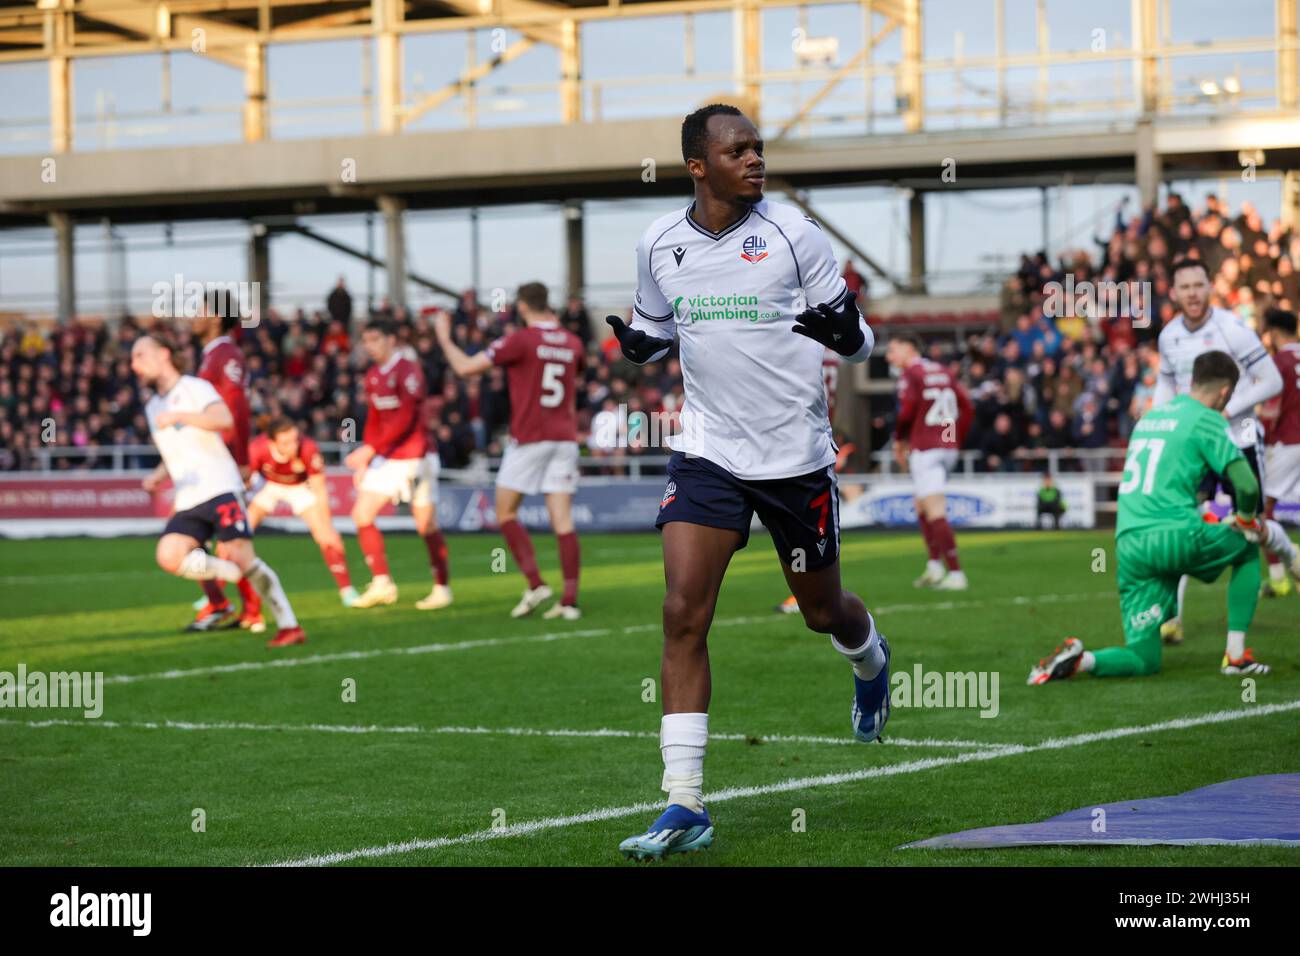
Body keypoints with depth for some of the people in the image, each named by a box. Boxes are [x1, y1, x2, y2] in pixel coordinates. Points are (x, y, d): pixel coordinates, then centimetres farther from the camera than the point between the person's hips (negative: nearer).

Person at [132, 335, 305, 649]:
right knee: (168, 556, -18)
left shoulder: (193, 387, -1)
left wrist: (178, 416, -24)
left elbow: (225, 419, -19)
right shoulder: (153, 407, 23)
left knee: (243, 559, -14)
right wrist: (157, 476, 15)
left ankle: (289, 626, -5)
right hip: (188, 502, 7)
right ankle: (232, 573, -1)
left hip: (220, 489, -7)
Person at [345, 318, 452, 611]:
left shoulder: (408, 372, -14)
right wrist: (364, 462, 9)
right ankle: (382, 584, 2)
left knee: (427, 525, -3)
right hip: (386, 460, 8)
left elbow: (404, 420, -22)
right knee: (362, 514, -3)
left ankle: (442, 588, 9)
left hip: (414, 458, -8)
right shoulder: (373, 375, 10)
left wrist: (370, 450, -25)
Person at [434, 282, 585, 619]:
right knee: (562, 521, 1)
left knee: (506, 513, 8)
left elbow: (465, 367, -9)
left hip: (529, 439, -5)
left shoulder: (520, 341, -10)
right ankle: (569, 600, -6)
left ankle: (535, 584, -5)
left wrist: (444, 337, 8)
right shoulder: (572, 343, 8)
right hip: (564, 438, 5)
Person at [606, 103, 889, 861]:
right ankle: (686, 807, -11)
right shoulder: (660, 245, 2)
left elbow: (860, 340, -2)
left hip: (796, 455, -2)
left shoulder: (792, 233, -7)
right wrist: (634, 343, -5)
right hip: (707, 452, 2)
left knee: (823, 610, 14)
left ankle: (871, 661, 54)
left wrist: (846, 331, -27)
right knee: (684, 615, -12)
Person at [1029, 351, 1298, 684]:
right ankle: (1236, 655, 18)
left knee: (1144, 660, 10)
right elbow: (1247, 485, -10)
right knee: (1248, 547, 26)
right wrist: (1245, 520, 11)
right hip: (1175, 537, -6)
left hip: (1128, 546, 6)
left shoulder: (1149, 416, 22)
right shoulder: (1208, 421, 0)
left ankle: (1080, 660, -19)